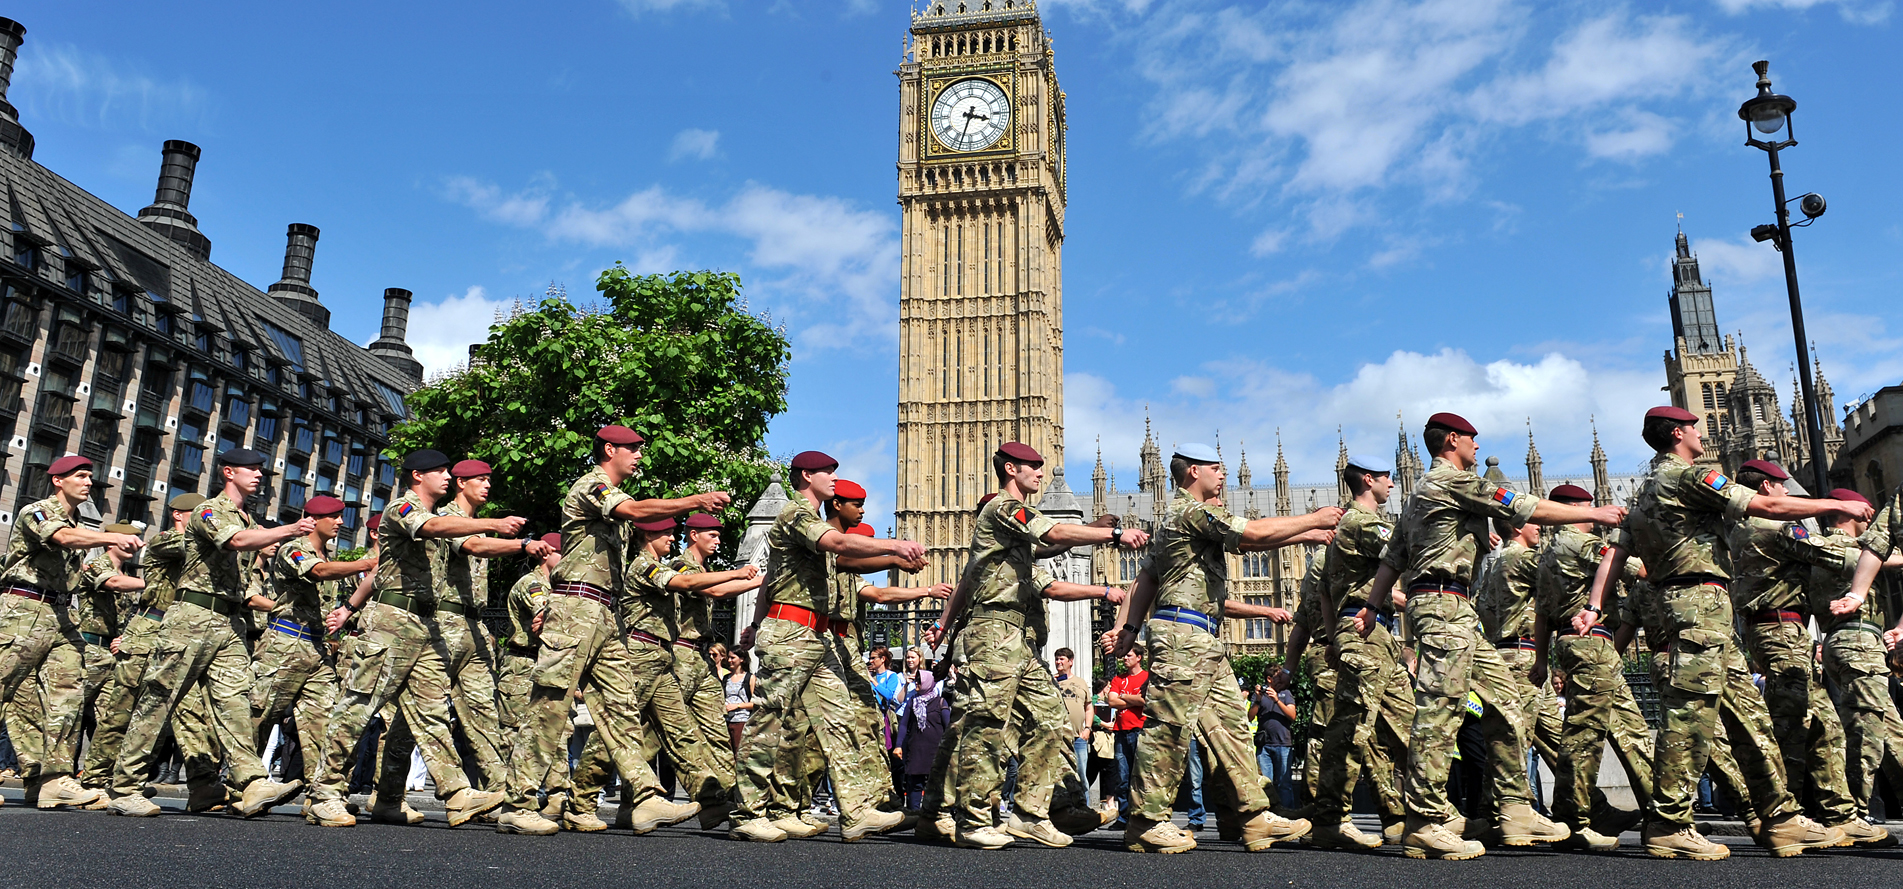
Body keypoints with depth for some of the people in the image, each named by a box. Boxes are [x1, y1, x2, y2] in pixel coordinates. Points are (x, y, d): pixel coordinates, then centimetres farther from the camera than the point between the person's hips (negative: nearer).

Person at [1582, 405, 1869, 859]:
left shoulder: (1646, 491, 22)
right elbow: (1768, 507, -8)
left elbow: (1615, 551, 15)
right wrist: (1838, 505, 4)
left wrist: (1593, 606, 9)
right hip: (1702, 600, -10)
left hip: (1696, 609, 10)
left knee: (1748, 713, 11)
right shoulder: (1690, 477, -6)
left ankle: (1779, 817, 15)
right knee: (1691, 712, -11)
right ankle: (1668, 827, -11)